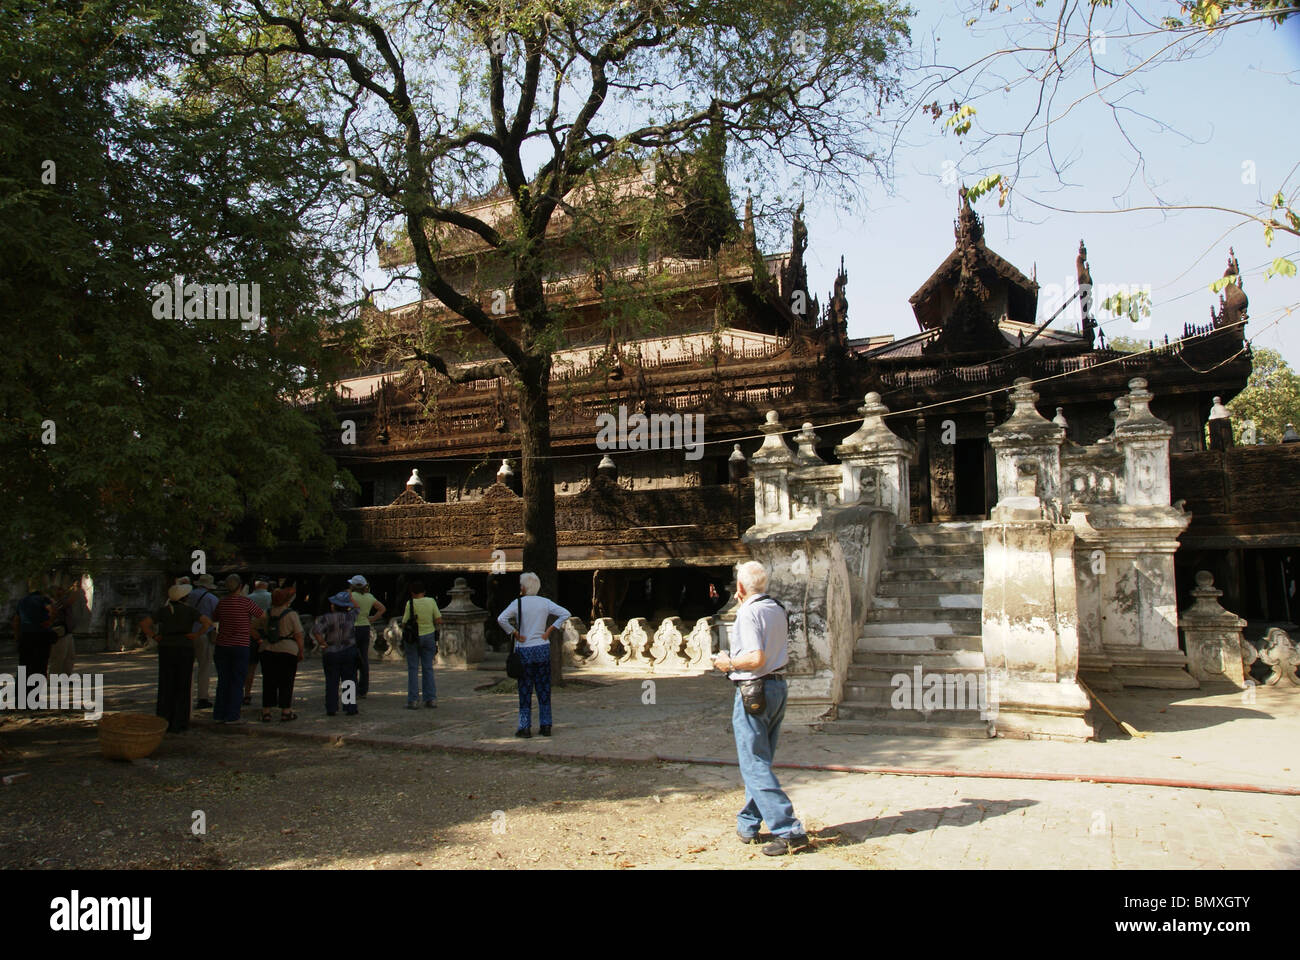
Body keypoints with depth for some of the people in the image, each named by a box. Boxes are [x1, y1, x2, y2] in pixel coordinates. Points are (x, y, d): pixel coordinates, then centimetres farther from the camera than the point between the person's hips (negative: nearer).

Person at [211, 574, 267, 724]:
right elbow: (263, 616, -3)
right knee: (237, 682, 2)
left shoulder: (222, 602, 3)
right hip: (240, 646, -4)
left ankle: (219, 714, 16)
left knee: (223, 681, 13)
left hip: (222, 646, 4)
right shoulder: (245, 602, -10)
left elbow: (214, 618, 20)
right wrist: (253, 626, 16)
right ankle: (232, 716, 1)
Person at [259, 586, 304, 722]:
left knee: (268, 682, 10)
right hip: (288, 651, -4)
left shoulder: (266, 614, 4)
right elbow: (298, 635, -7)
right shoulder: (291, 615, -8)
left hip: (267, 651, 4)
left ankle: (266, 712, 11)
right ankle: (285, 712, 7)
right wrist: (301, 652, 0)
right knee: (286, 683, 4)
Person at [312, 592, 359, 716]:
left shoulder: (327, 618, -10)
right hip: (349, 652, 1)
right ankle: (350, 708, 6)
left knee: (331, 682, 9)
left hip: (330, 653, -1)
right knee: (349, 681, 7)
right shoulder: (350, 616, -3)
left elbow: (316, 630, -23)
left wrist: (323, 643, -13)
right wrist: (351, 597, 25)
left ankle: (331, 708, 10)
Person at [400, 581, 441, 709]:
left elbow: (405, 623, -9)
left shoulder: (410, 603, -12)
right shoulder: (431, 601, -5)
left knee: (413, 669, 4)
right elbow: (439, 620, -3)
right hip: (429, 636, 3)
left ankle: (413, 700, 3)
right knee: (428, 668, 11)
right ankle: (431, 699, 10)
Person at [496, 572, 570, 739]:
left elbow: (502, 619, -20)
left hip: (524, 650, -3)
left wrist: (515, 634, -10)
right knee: (544, 689, 9)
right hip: (543, 648, 3)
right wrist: (549, 630, 1)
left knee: (525, 690, 4)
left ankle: (525, 727, 5)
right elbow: (565, 614, 0)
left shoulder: (518, 603, -8)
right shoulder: (545, 602, 2)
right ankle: (546, 725, 11)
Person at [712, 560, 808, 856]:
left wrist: (729, 663, -7)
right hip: (778, 687, 9)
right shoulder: (777, 610, 10)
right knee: (759, 762, 17)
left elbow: (756, 658, -25)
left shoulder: (748, 613, -16)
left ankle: (789, 831, -8)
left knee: (755, 767, -4)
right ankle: (748, 825, 26)